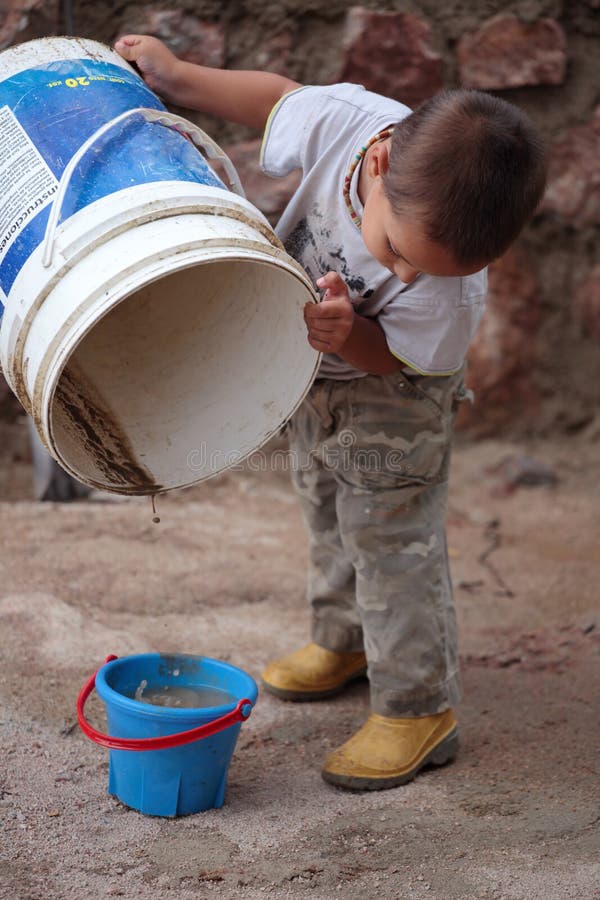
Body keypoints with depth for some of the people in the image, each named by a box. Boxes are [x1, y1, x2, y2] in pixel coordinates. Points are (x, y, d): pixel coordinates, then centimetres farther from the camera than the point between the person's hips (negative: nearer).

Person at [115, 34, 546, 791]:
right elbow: (279, 97, -11)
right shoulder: (343, 118, -34)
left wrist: (350, 338, -42)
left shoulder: (452, 294, -40)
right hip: (314, 368, 6)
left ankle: (420, 709, 15)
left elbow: (406, 357, -22)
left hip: (391, 395, -6)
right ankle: (345, 641, 46)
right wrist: (174, 77, -7)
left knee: (390, 537, -2)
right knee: (325, 510, 22)